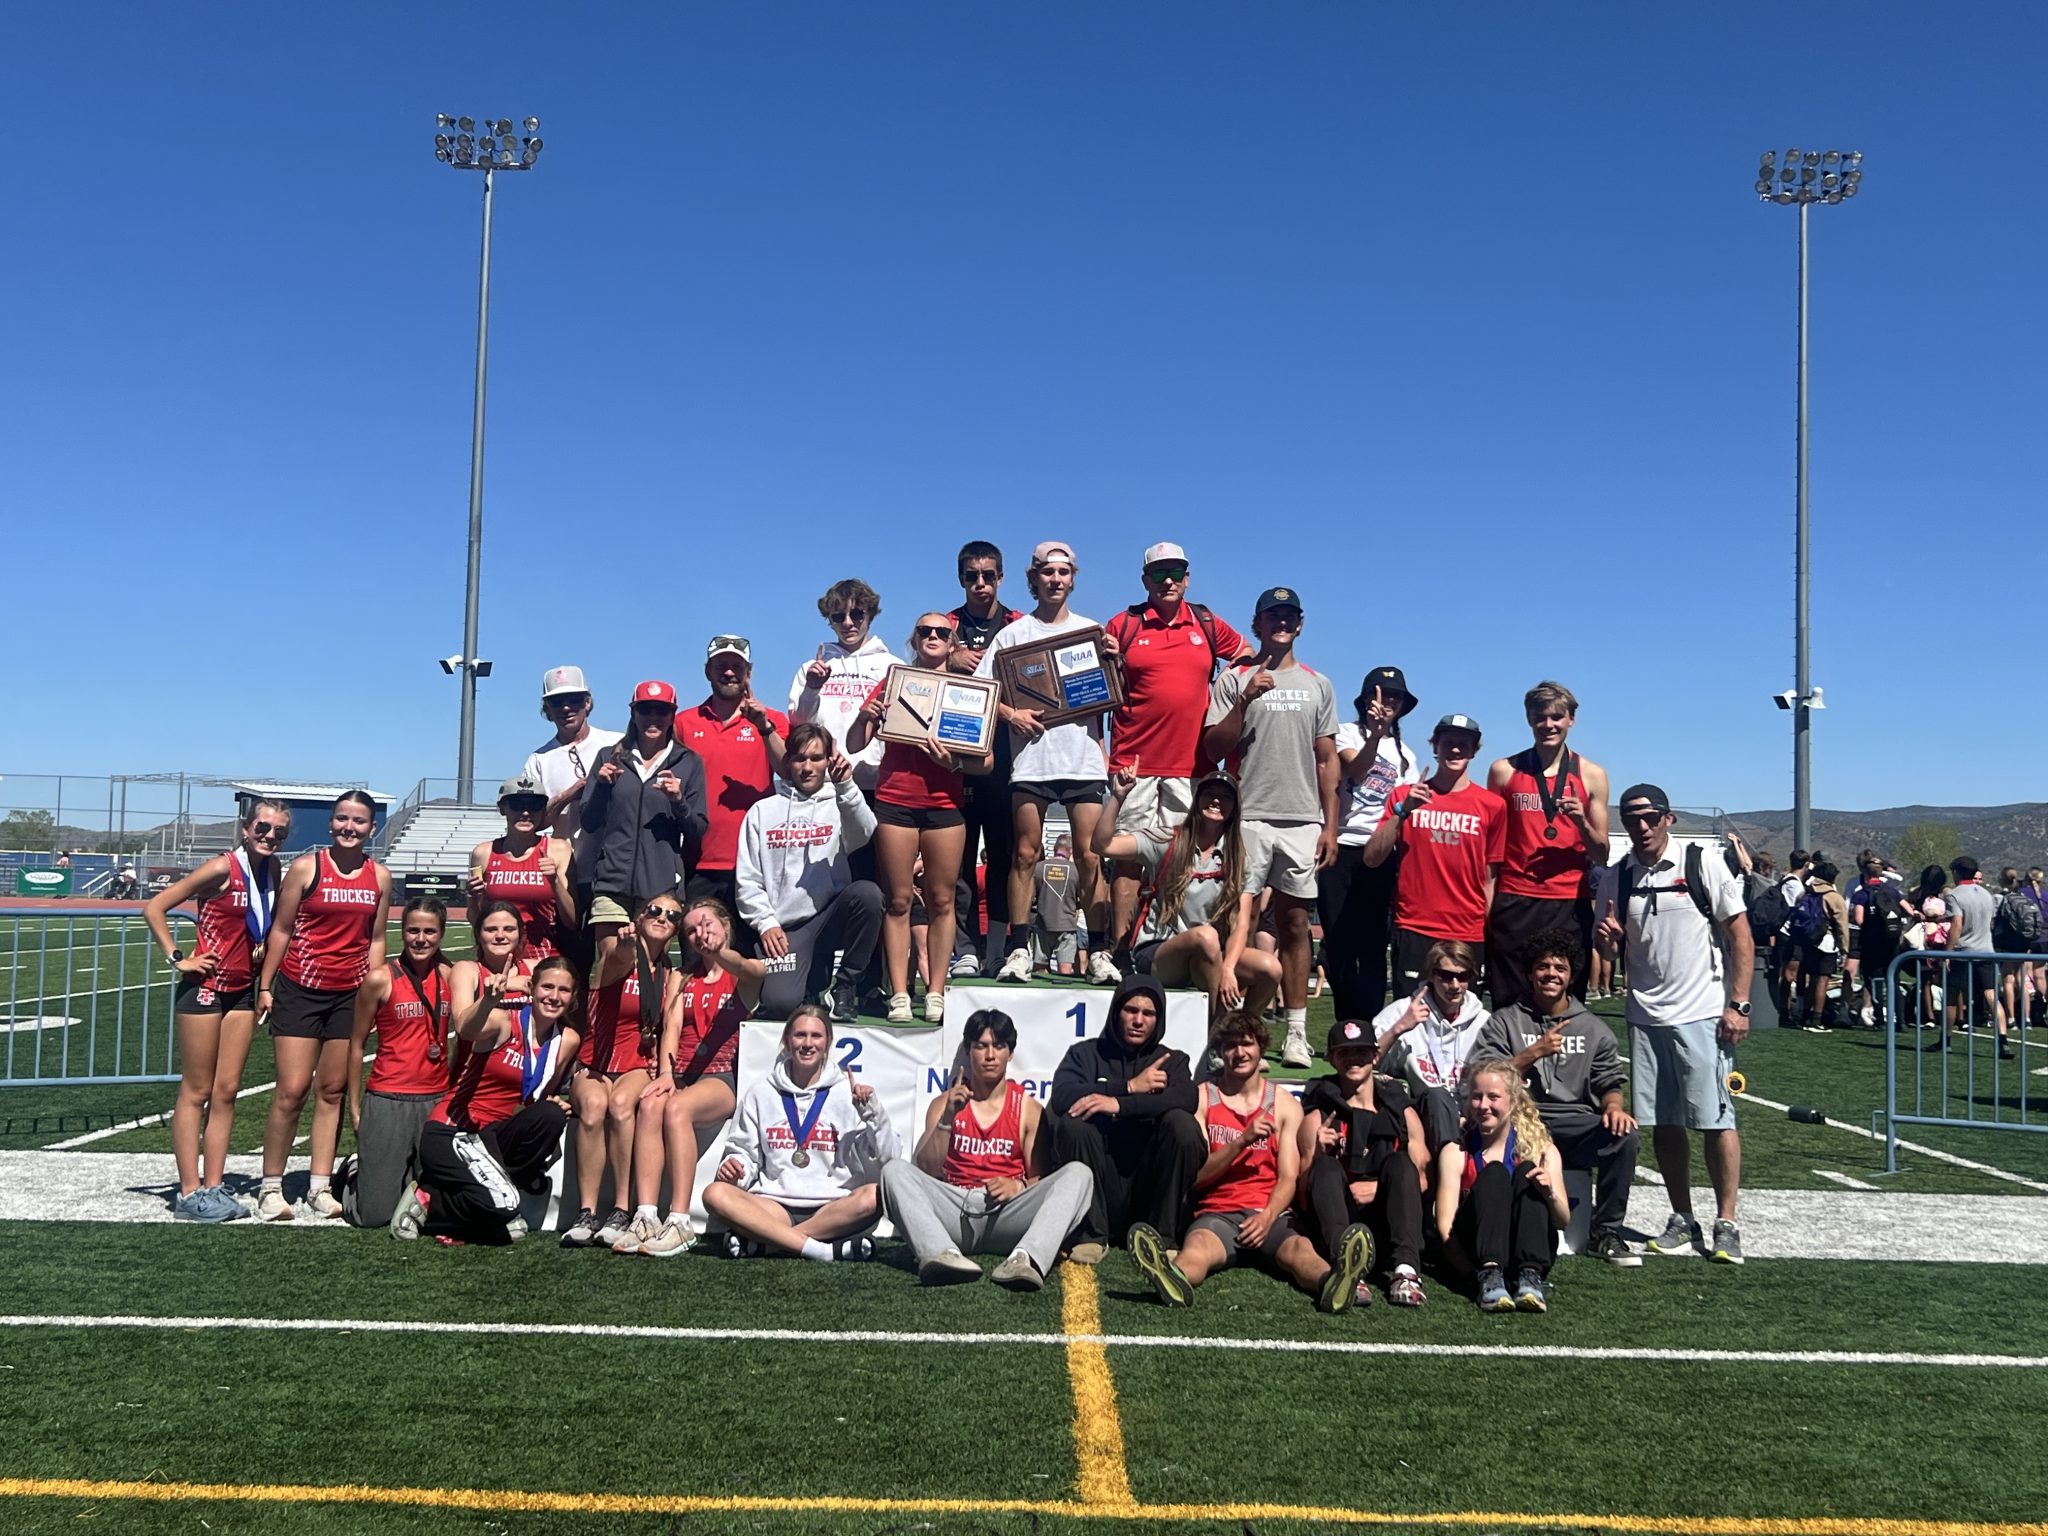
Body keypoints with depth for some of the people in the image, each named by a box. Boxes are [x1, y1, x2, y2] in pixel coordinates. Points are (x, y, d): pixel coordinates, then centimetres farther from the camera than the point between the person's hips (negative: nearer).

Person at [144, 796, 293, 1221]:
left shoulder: (272, 870, 6)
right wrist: (178, 959, -15)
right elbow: (154, 908, -13)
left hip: (243, 991, 6)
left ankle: (214, 1187, 14)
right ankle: (189, 1194, 4)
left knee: (226, 1092, 8)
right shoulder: (223, 869, -13)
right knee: (196, 1092, 0)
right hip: (206, 987, -6)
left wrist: (264, 945, 7)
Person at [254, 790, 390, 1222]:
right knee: (291, 1091, -5)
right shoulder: (306, 867, -4)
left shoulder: (380, 877, 4)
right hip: (299, 989, -3)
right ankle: (271, 1187, 6)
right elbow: (281, 929, 0)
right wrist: (265, 986, -2)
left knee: (332, 1091, 8)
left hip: (349, 995, 3)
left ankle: (320, 1186, 14)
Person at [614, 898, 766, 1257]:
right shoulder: (684, 978, 23)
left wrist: (721, 954, -38)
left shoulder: (742, 977, 11)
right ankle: (645, 1218, -39)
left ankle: (679, 1223, -38)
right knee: (649, 1105, -31)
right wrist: (665, 1072, -10)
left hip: (723, 1077, -3)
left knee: (676, 1107, -35)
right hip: (680, 1074, 4)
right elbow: (672, 1026, 9)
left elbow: (756, 971, -15)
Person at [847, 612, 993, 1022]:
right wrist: (865, 717, -15)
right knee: (898, 899, -1)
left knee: (941, 899, 0)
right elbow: (853, 745, 5)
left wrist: (956, 762, -16)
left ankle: (936, 994, 4)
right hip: (895, 801, 0)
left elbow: (986, 760, 3)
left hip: (945, 803, 0)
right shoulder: (893, 683, 9)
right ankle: (899, 994, 0)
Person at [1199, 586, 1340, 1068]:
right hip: (1250, 816, -2)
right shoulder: (1234, 680, 6)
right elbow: (1213, 748, -1)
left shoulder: (1318, 685, 15)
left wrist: (1330, 825, 7)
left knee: (1295, 922, 3)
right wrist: (1245, 701, -13)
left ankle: (1296, 1030, 5)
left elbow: (1327, 760, 14)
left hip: (1303, 820, 2)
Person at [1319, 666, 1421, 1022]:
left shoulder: (1404, 753, 21)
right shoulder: (1348, 733, 7)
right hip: (1343, 849, -3)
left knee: (1373, 946, -2)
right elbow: (1356, 771, -14)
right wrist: (1376, 733, -26)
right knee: (1339, 944, -2)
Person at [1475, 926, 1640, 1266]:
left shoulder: (1593, 1028, 20)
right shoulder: (1503, 1023, 11)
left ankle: (1605, 1233, -10)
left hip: (1574, 1123, 3)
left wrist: (1614, 1106, -10)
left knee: (1624, 1136, -28)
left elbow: (1609, 1082, 13)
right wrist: (1534, 1052, -10)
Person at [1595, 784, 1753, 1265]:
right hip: (1646, 1016, 5)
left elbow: (1741, 935, -5)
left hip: (1702, 1014, -5)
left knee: (1715, 1119, -3)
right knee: (1662, 1123, 7)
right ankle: (1683, 1221, 19)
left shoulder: (1703, 866, -5)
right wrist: (1606, 937, -7)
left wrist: (1738, 1004, -11)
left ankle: (1726, 1224, 6)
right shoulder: (1619, 877, 8)